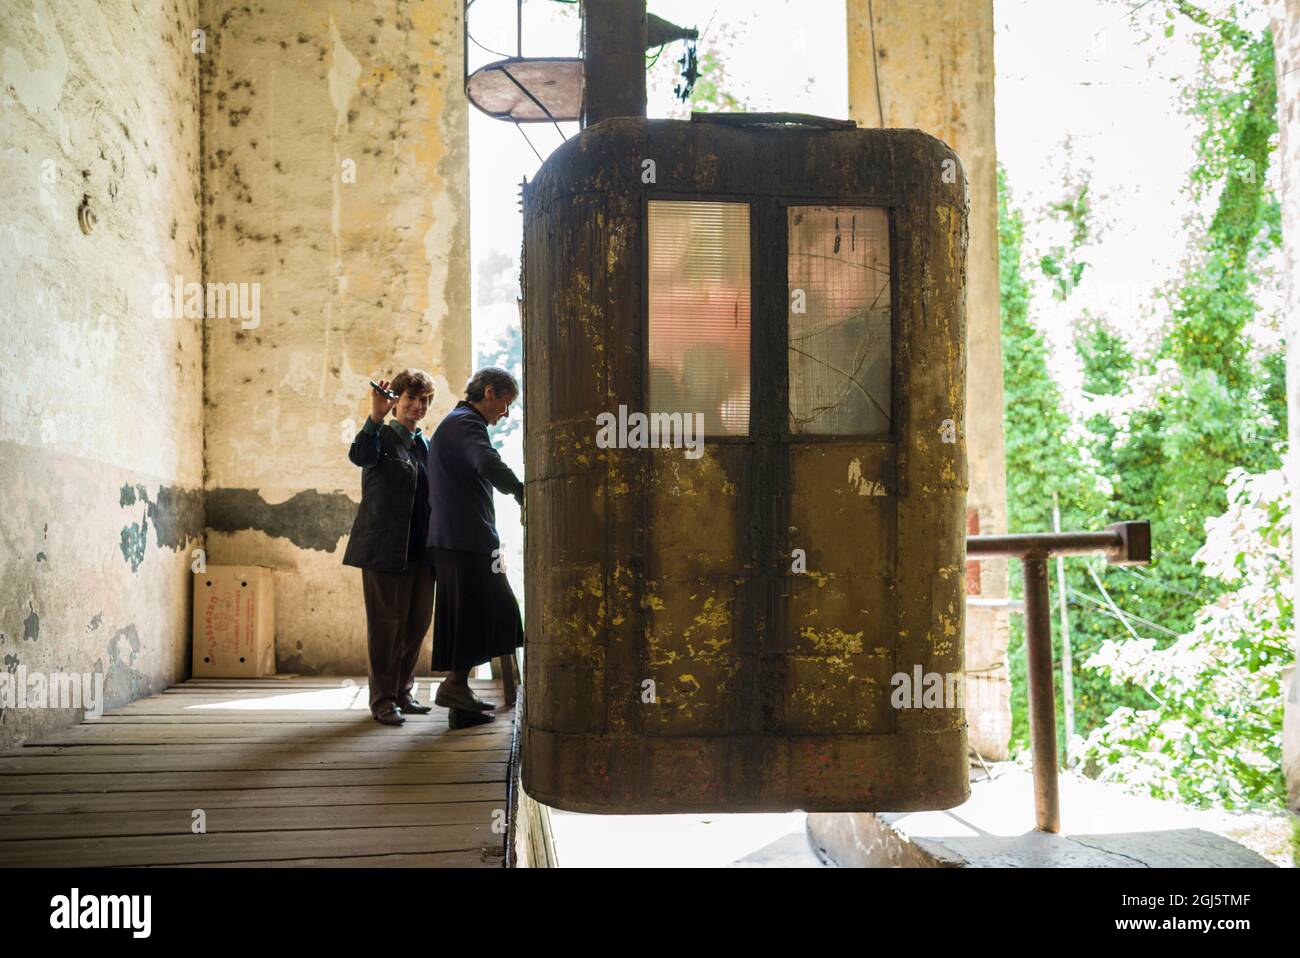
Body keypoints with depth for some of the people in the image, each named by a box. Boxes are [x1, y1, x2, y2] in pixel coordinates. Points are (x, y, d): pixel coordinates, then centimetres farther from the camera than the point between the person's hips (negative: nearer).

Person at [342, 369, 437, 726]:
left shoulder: (425, 445, 17)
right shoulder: (381, 436, -1)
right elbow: (359, 456, -24)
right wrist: (376, 417, -35)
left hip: (420, 549, 6)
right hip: (385, 546, -6)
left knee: (418, 622, 10)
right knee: (386, 623, -2)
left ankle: (402, 693, 23)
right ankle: (383, 699, 6)